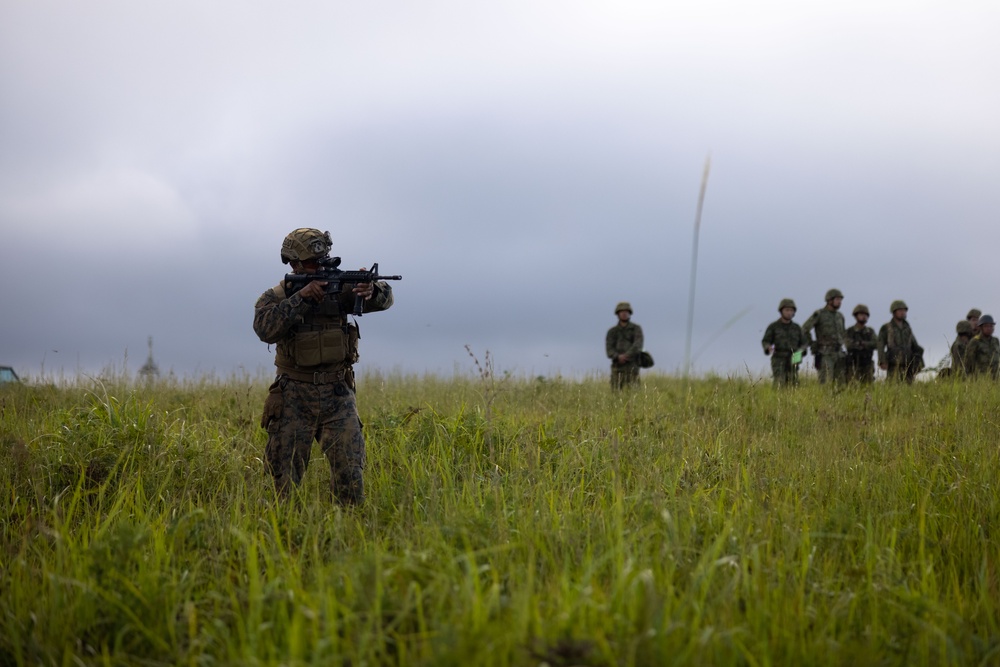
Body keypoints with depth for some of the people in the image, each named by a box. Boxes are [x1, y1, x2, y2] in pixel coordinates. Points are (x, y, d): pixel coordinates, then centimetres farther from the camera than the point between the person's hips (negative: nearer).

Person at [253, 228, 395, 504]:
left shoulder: (339, 288, 4)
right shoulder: (275, 298, 0)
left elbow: (385, 298, -7)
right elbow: (265, 329, -21)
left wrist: (371, 290, -31)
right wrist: (301, 297, -27)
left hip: (337, 396, 1)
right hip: (294, 399, -1)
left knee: (350, 468, -7)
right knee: (285, 474, 3)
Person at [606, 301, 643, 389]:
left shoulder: (636, 329, 7)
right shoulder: (612, 331, 13)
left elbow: (637, 346, -8)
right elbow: (609, 349, 1)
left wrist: (626, 356, -20)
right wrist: (618, 357, -19)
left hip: (632, 365, -2)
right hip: (617, 367, 2)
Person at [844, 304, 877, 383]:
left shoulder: (870, 331, 12)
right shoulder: (849, 332, 1)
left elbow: (875, 344, -4)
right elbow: (849, 344, -17)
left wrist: (861, 343, -13)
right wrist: (867, 345, -10)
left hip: (867, 365, 3)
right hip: (853, 365, -3)